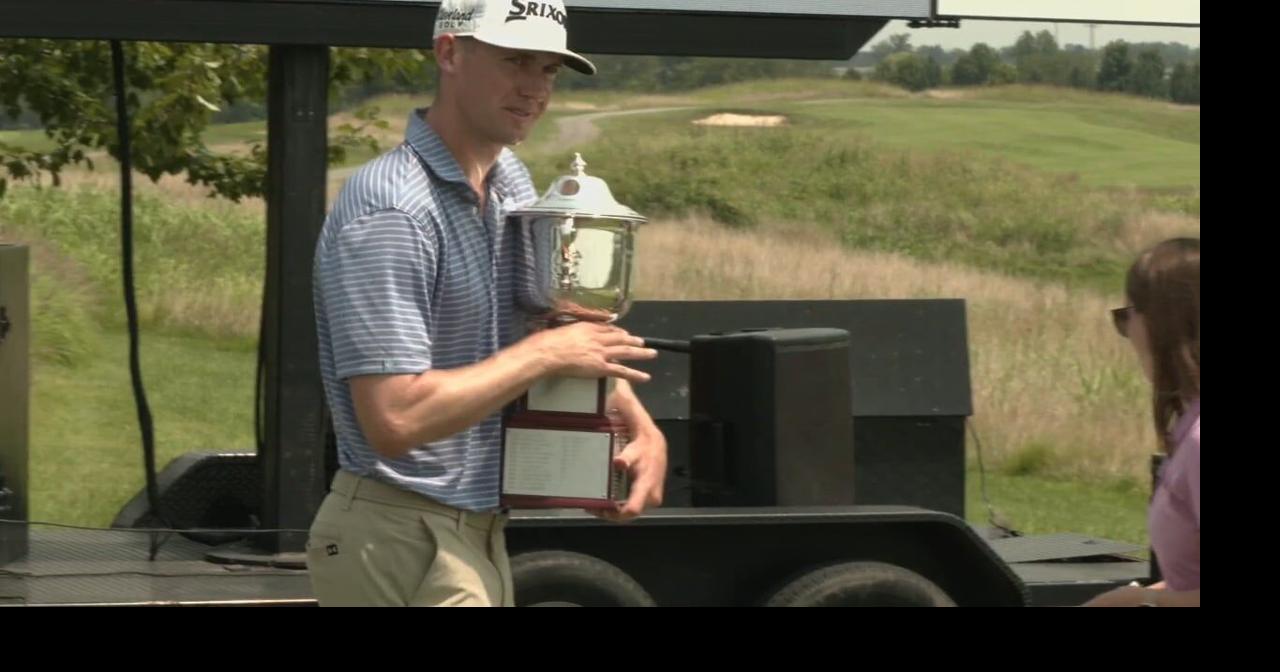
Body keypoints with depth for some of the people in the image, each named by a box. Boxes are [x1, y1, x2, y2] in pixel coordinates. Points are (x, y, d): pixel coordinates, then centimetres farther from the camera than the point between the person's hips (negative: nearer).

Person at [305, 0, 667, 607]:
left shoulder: (511, 183, 8)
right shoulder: (390, 213, -20)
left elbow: (580, 341, 19)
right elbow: (394, 420, -27)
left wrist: (642, 429, 1)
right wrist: (544, 354, -19)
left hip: (479, 534, 9)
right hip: (402, 543, -9)